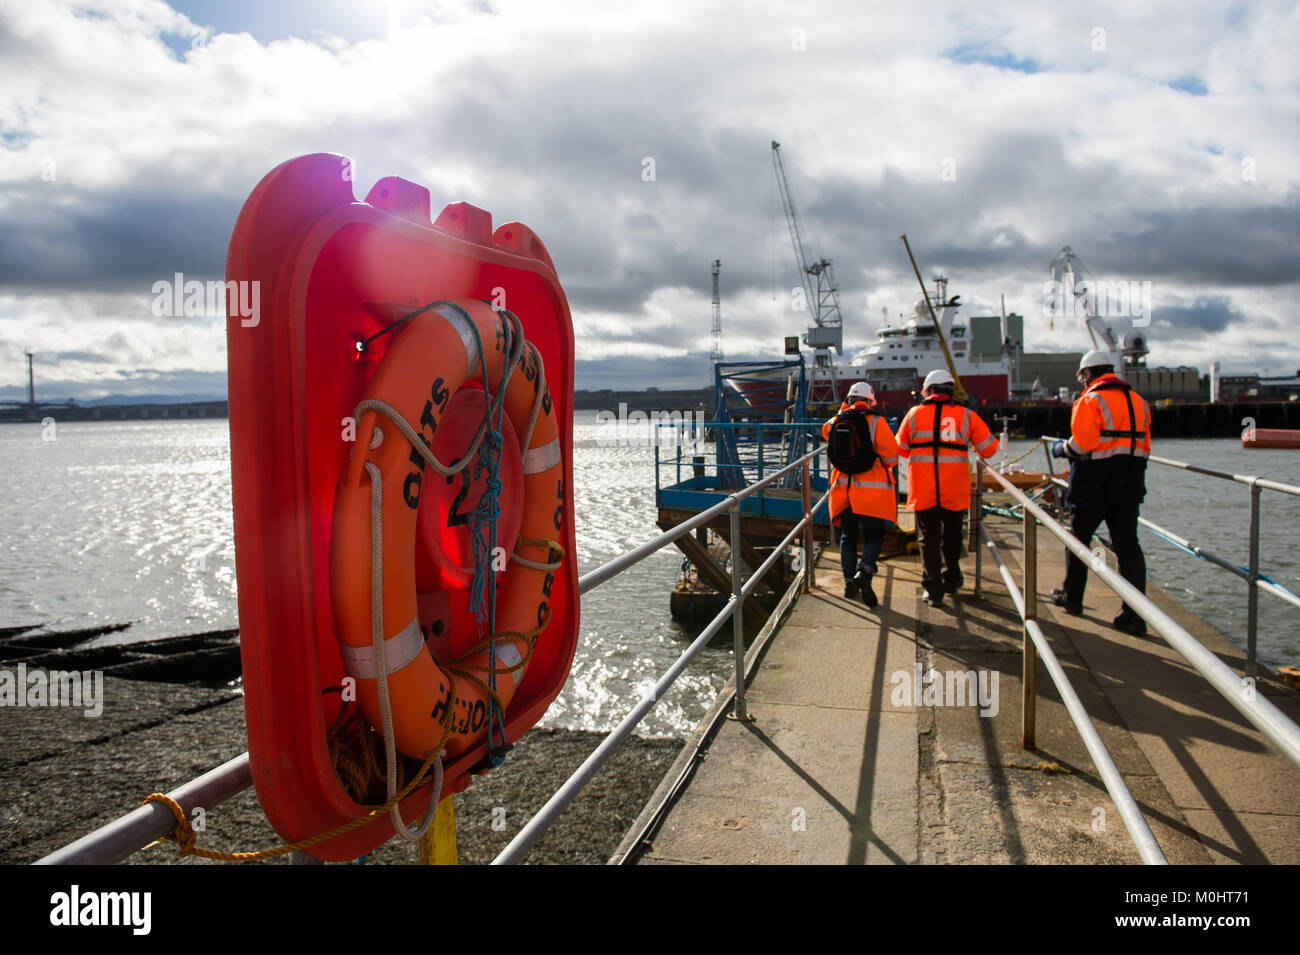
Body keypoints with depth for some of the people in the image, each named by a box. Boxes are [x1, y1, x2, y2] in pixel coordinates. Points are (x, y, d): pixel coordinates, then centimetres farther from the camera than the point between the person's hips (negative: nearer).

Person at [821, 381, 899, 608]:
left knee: (848, 536, 13)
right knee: (874, 535, 5)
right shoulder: (876, 422, -7)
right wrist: (878, 464, 12)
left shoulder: (836, 422, 5)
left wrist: (843, 410, 25)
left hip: (843, 487, 4)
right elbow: (891, 456, -9)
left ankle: (850, 582, 12)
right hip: (872, 490, -3)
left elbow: (826, 430, 31)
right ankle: (864, 571, -18)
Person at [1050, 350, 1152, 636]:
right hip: (1130, 484, 6)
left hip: (1095, 483, -6)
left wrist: (1062, 448, 0)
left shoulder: (1091, 400, -9)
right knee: (1127, 544, 3)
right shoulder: (1137, 401, 13)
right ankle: (1135, 615, -2)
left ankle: (1072, 597, 26)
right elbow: (1144, 446, 13)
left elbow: (1082, 443, -19)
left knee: (1079, 538, 12)